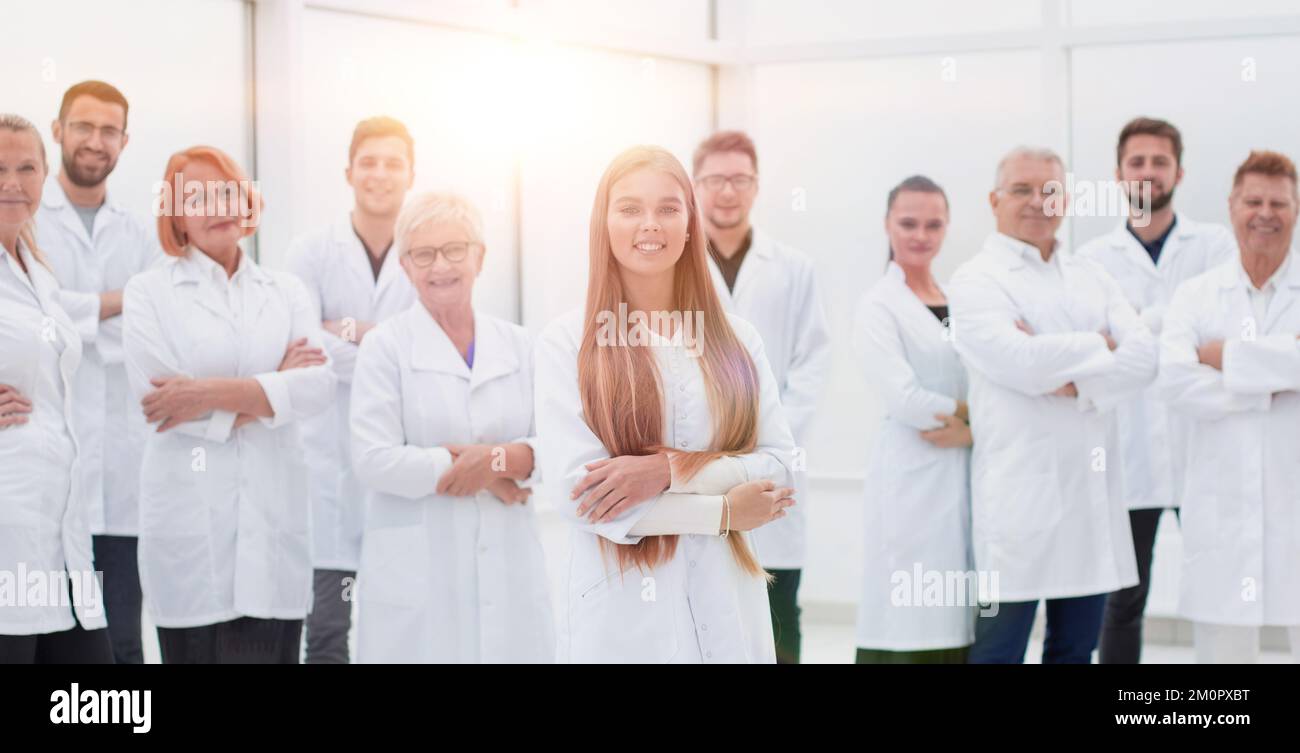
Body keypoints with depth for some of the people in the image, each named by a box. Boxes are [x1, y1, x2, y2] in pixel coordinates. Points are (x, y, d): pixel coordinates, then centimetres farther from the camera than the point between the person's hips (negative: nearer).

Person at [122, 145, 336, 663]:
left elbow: (320, 385, -3)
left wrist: (214, 393, -13)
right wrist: (271, 388, -6)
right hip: (191, 521, -3)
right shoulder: (148, 292, 5)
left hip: (275, 517, 3)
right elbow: (158, 400, -9)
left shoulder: (286, 291, 13)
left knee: (274, 650, 1)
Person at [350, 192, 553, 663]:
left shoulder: (518, 346, 10)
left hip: (509, 569, 3)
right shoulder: (384, 347, -1)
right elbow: (374, 461, -11)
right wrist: (487, 477, -9)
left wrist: (500, 458, -16)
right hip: (418, 575, -3)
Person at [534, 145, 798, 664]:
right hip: (620, 614, -3)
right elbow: (572, 488, -12)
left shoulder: (736, 340, 7)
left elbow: (780, 466, -1)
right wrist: (723, 511, -9)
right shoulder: (566, 342, -4)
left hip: (725, 611, 3)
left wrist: (671, 470, -17)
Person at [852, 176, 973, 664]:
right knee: (911, 622, -7)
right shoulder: (878, 307, -2)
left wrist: (973, 430, -9)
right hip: (913, 482, -5)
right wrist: (973, 411, -5)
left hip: (970, 477, 6)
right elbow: (904, 399, -13)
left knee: (958, 619, 5)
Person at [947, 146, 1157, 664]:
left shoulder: (1090, 279, 15)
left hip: (1093, 493, 6)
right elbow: (1020, 361, -17)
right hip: (1020, 497, -5)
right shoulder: (975, 282, -2)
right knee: (999, 647, -3)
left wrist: (1078, 382, -15)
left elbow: (1145, 357, 2)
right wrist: (1098, 346, -2)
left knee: (1076, 647, 10)